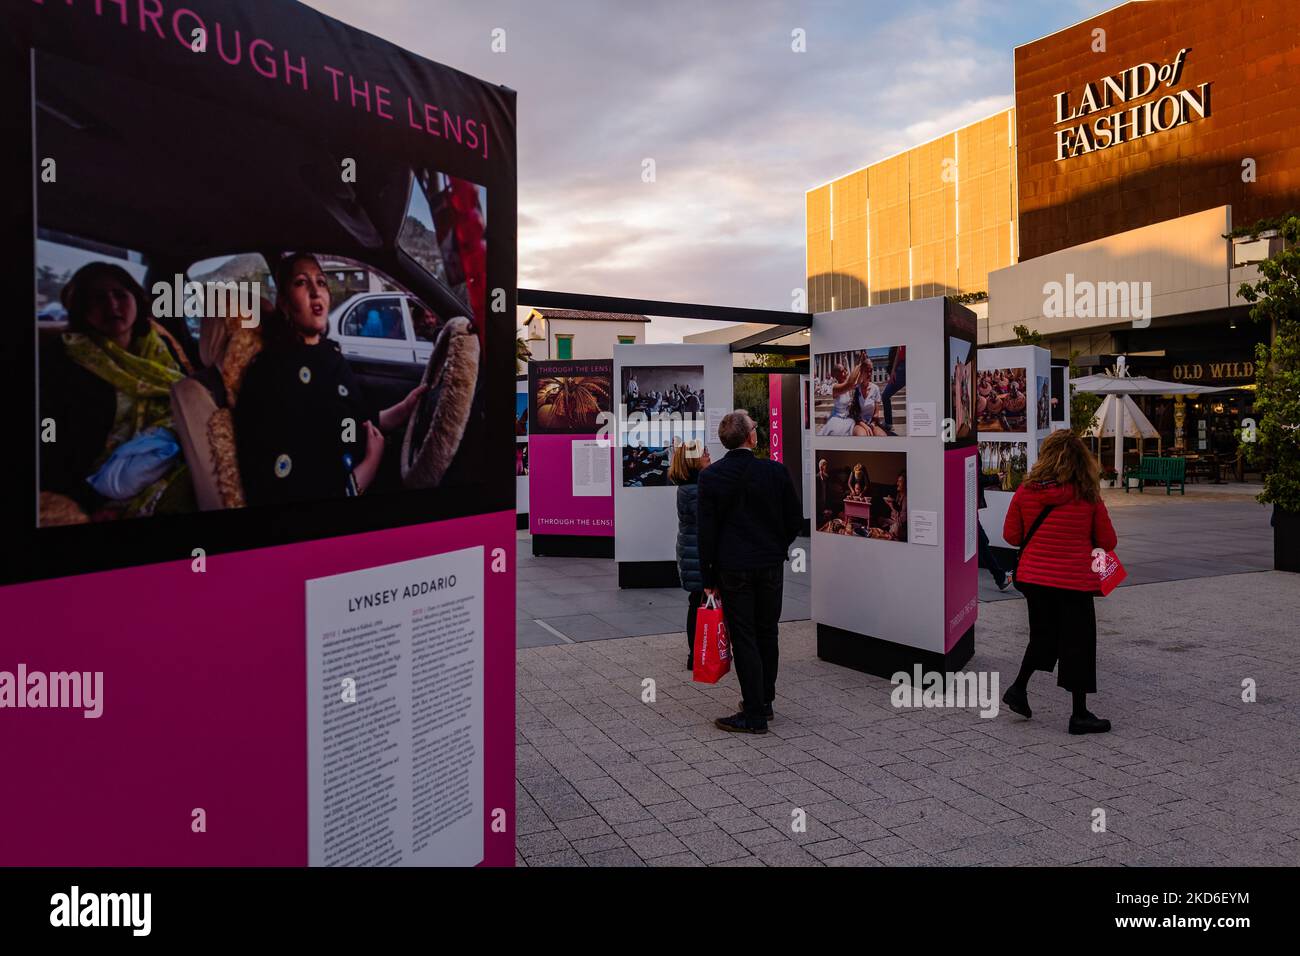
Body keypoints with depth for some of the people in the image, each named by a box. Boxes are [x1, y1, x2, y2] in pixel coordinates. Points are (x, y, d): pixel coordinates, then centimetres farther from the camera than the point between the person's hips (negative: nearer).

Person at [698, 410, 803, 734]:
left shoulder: (710, 476, -8)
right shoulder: (776, 471, -6)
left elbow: (707, 530, -6)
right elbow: (795, 519, 1)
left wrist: (709, 578, 1)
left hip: (732, 568, -2)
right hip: (771, 565, 2)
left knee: (743, 638, 2)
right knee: (766, 634, 16)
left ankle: (755, 715, 5)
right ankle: (764, 700, 28)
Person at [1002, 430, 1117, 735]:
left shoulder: (1025, 492, -6)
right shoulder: (1088, 496, -10)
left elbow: (1011, 535, 1)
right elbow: (1107, 541, -1)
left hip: (1033, 576, 3)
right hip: (1074, 581, -3)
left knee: (1043, 635, 23)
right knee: (1078, 642, 9)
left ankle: (1018, 688, 19)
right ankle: (1080, 714, 16)